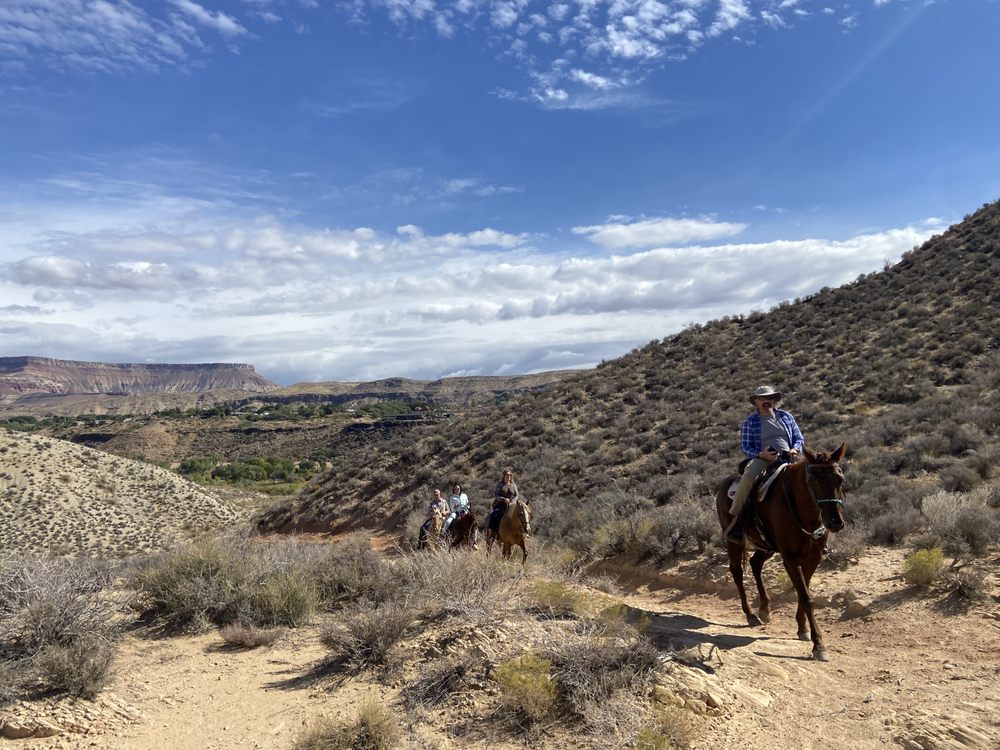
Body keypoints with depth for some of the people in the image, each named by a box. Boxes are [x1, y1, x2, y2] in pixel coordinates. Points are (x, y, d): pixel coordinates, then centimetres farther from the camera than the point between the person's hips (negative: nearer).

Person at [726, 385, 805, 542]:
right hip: (762, 458, -3)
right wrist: (760, 454, -15)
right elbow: (745, 446, 4)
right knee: (748, 476, -34)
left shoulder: (786, 416, 17)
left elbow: (799, 438, 19)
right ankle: (735, 518, -29)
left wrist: (795, 449, -5)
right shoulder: (750, 422, 8)